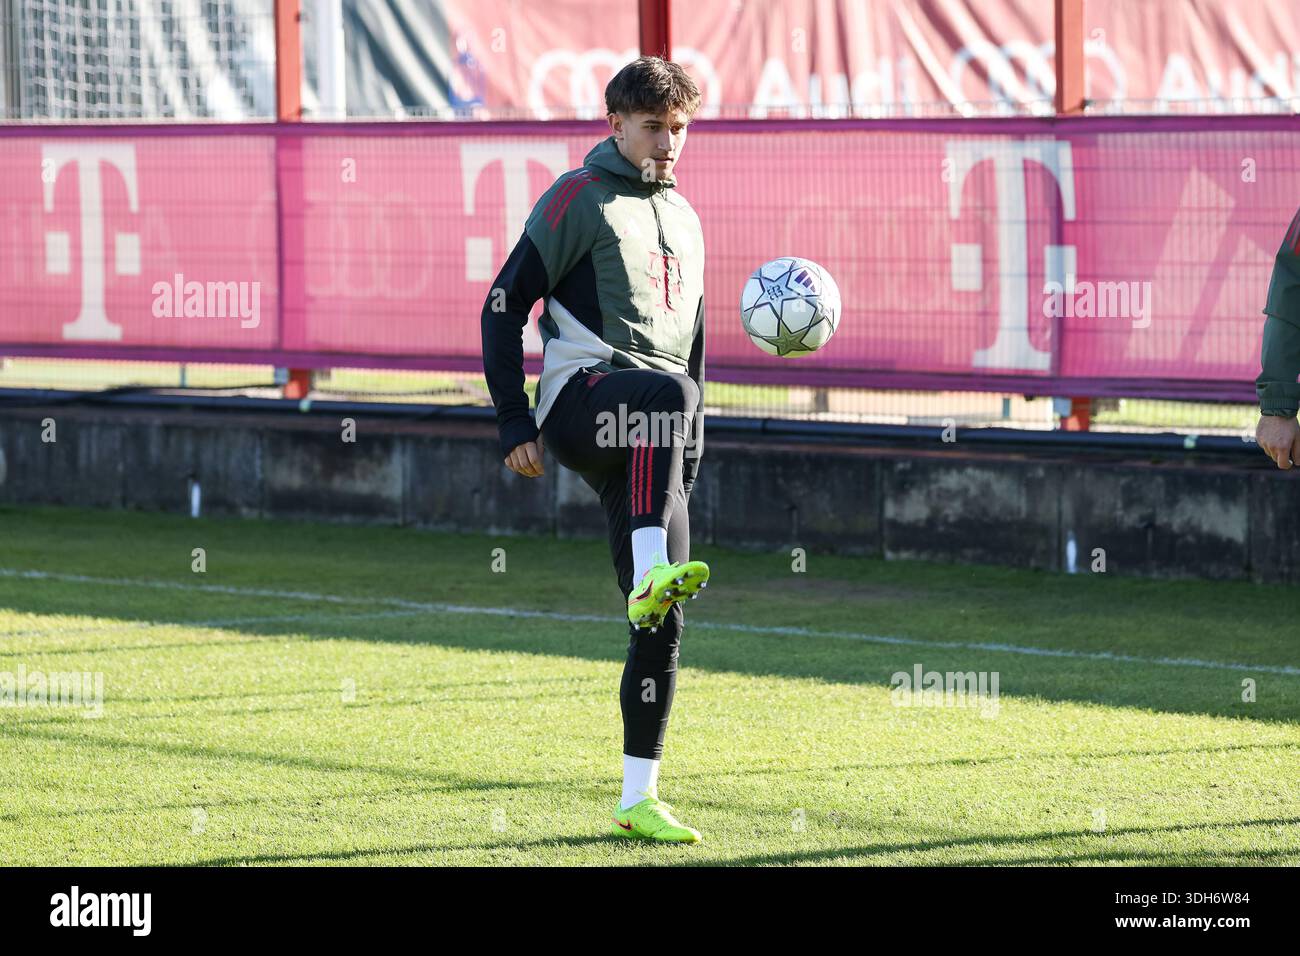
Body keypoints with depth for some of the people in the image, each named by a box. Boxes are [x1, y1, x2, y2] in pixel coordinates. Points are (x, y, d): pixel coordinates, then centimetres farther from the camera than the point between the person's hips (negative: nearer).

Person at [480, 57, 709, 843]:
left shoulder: (684, 220, 24)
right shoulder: (581, 198, 4)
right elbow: (505, 306, -1)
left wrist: (688, 462, 26)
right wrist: (516, 426, -7)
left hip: (652, 442, 6)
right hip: (583, 392, -6)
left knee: (663, 620, -2)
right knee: (665, 390, -41)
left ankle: (640, 800, 2)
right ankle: (652, 572, -53)